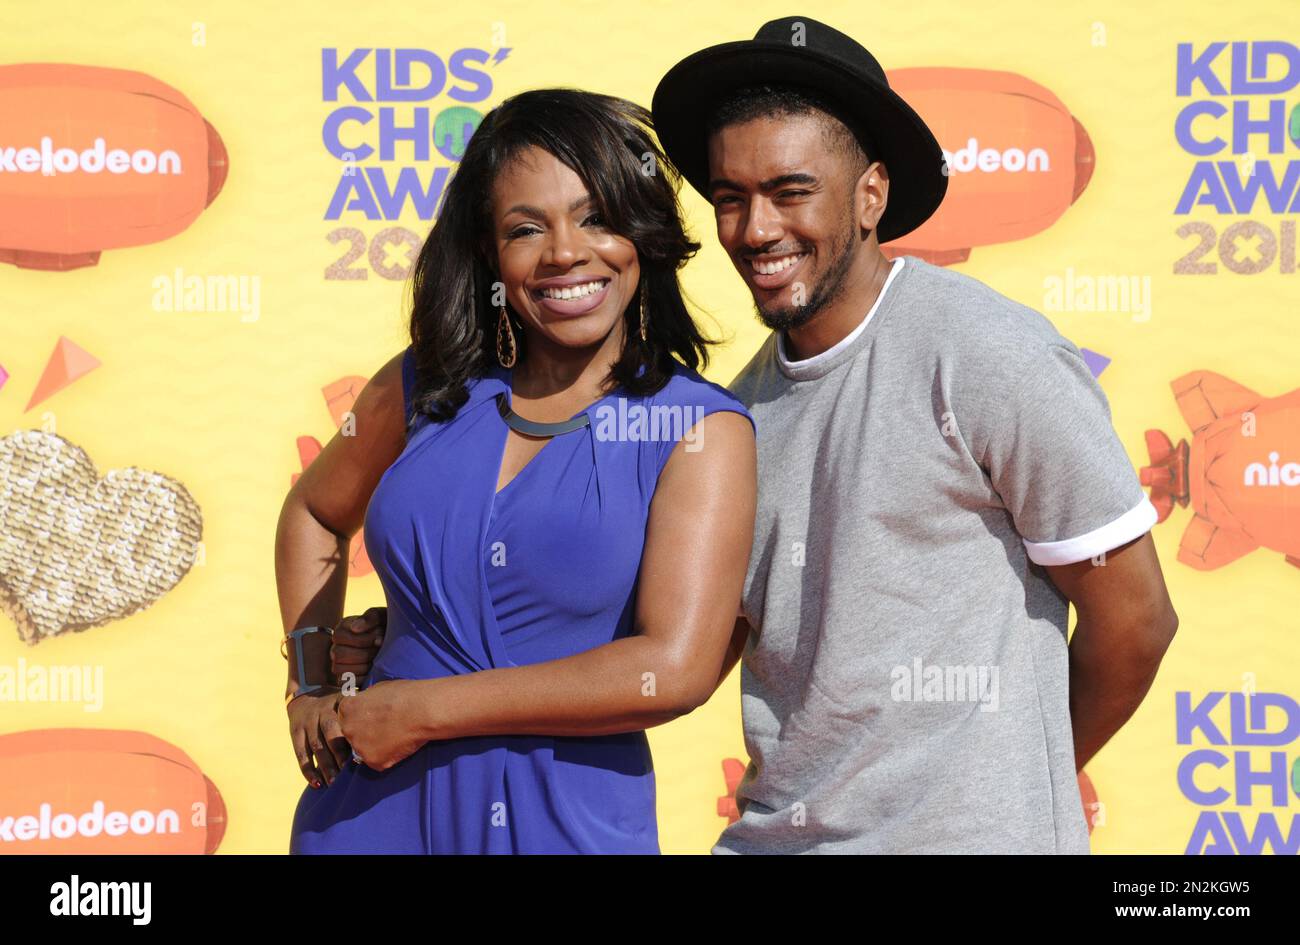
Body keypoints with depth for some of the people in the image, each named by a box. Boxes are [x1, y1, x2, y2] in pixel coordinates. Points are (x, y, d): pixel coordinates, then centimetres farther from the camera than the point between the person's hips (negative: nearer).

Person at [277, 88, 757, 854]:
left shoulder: (701, 427, -6)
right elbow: (313, 513, 23)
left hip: (570, 820, -3)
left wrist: (425, 709, -15)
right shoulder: (425, 389, 4)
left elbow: (675, 667, -17)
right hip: (376, 811, 3)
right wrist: (314, 684, 9)